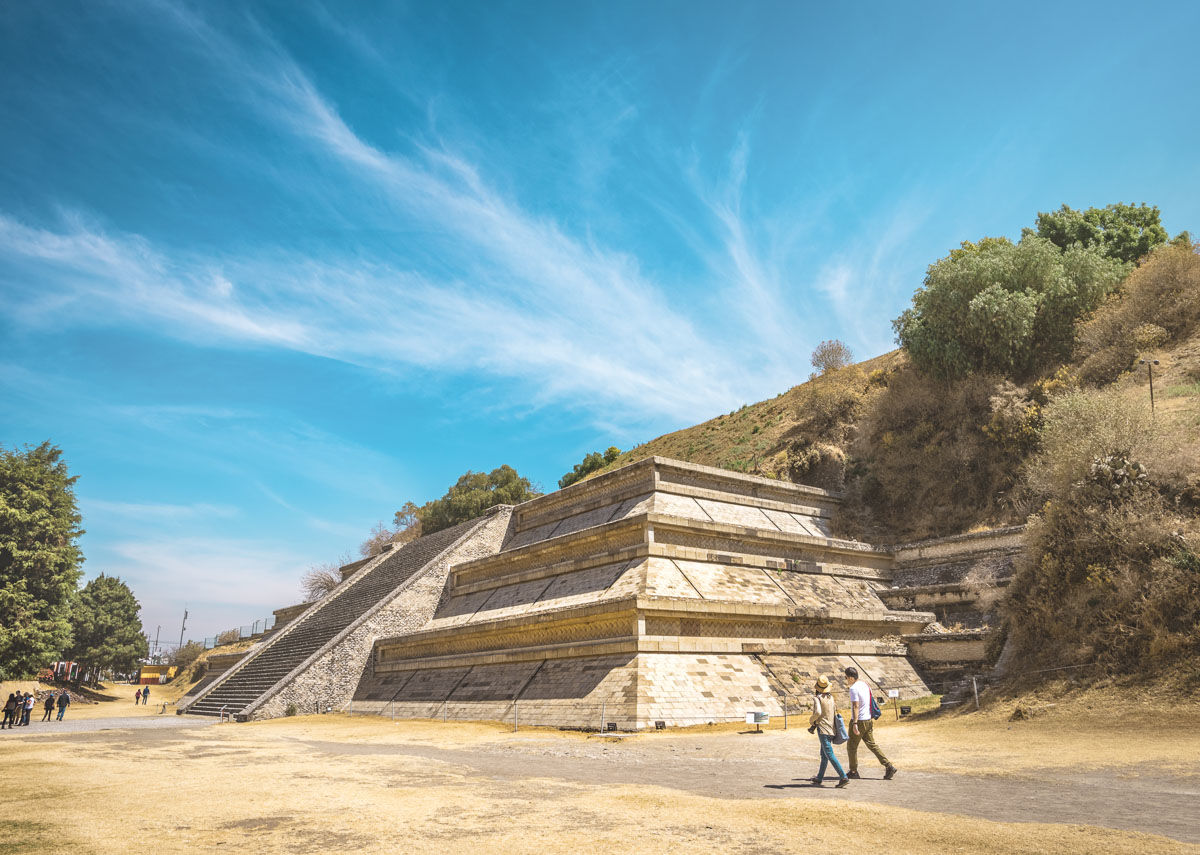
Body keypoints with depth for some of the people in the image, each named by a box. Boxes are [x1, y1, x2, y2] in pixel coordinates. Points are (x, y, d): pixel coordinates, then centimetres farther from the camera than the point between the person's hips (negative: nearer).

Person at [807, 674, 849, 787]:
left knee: (830, 755, -8)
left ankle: (843, 777, -14)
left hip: (823, 729, -8)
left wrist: (811, 720, -6)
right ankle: (819, 779, 23)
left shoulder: (817, 698, -13)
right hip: (831, 727, 8)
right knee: (824, 755, 16)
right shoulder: (830, 697, 10)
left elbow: (818, 712, -28)